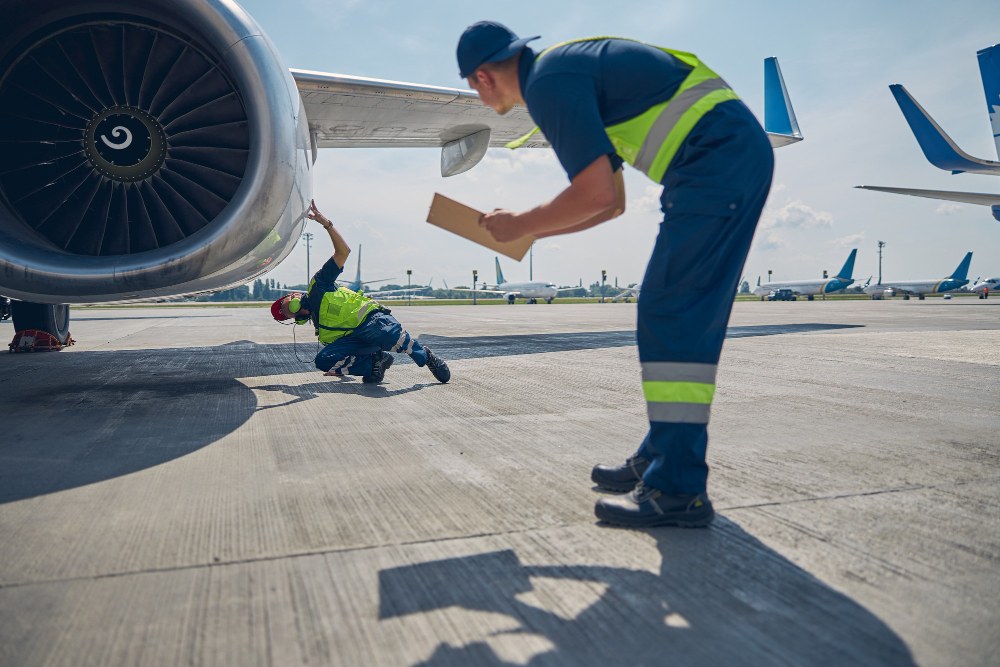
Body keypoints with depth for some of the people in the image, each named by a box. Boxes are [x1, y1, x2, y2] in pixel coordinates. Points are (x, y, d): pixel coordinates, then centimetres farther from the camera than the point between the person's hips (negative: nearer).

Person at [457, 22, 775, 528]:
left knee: (671, 316, -13)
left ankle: (679, 489, -11)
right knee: (688, 317, 11)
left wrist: (521, 224, -2)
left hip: (716, 158, -10)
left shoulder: (547, 81, -8)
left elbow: (596, 193, -17)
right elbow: (613, 203, 25)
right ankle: (661, 458, 19)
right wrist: (531, 232, 26)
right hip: (740, 152, 10)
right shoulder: (570, 68, 24)